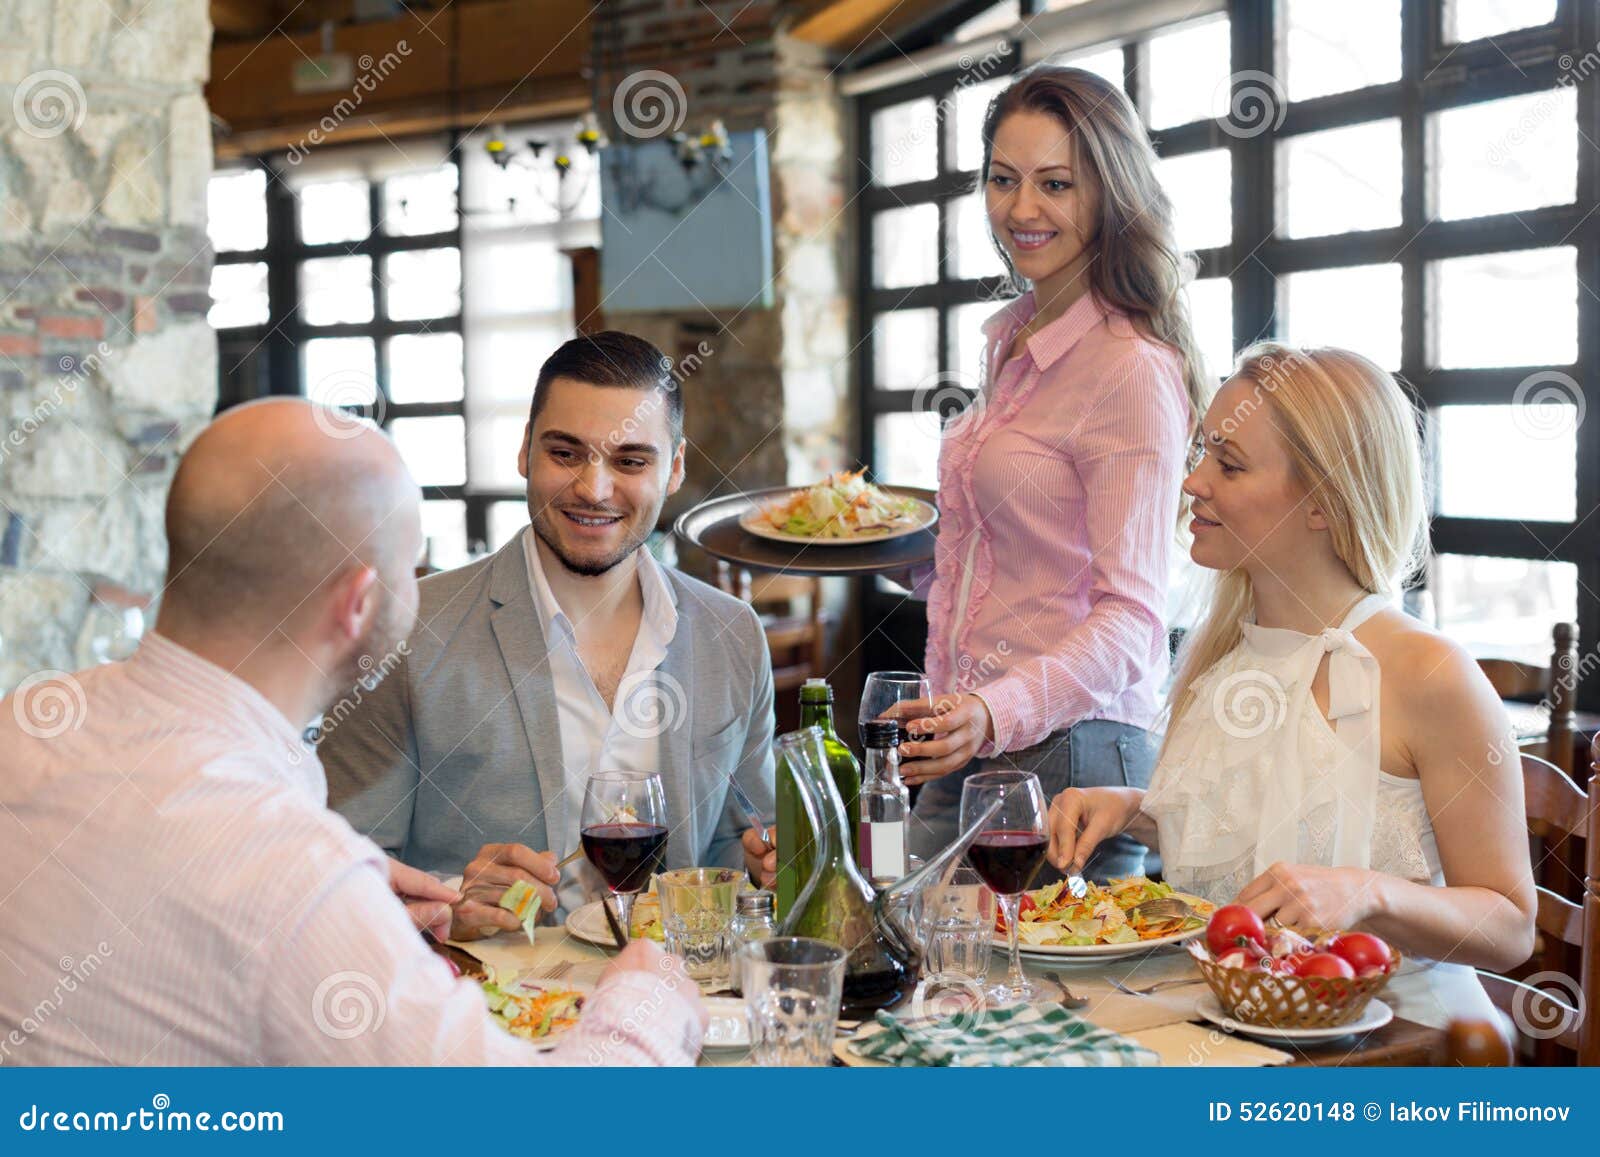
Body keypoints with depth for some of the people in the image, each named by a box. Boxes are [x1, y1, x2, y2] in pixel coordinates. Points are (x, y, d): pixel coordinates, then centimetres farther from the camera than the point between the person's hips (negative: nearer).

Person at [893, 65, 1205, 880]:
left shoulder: (1133, 369, -13)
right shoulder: (1011, 341, 12)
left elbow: (1130, 615, -18)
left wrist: (999, 712, -32)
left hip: (1068, 751, -7)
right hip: (966, 750, 8)